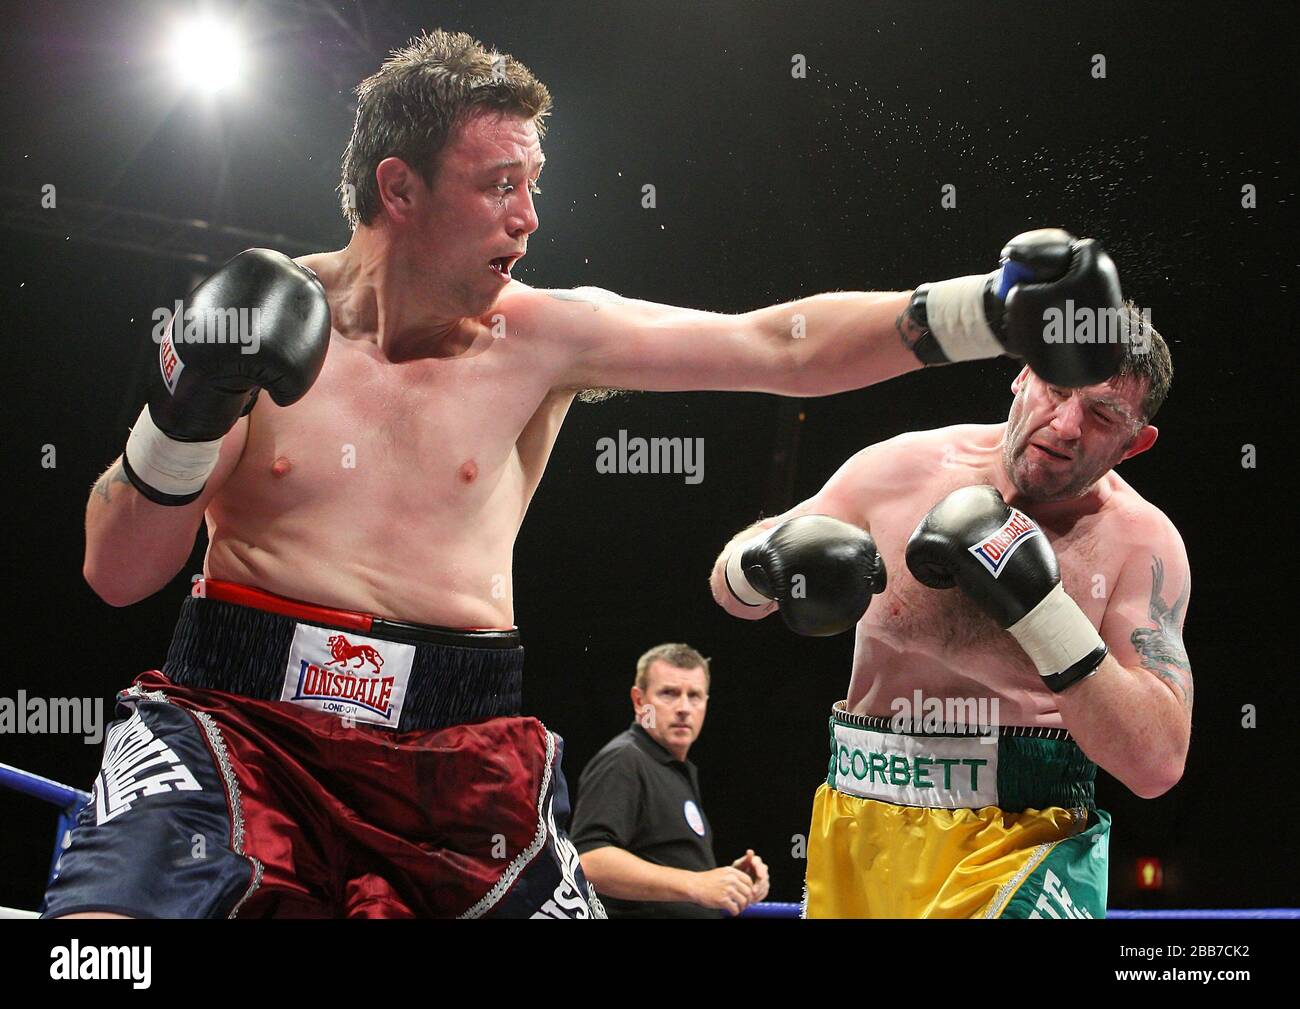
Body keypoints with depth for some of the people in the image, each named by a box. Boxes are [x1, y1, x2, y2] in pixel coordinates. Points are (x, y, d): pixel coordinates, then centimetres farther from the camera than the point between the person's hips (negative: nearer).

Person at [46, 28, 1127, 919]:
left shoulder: (545, 335, 6)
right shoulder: (250, 321, 1)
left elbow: (783, 347, 2)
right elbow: (117, 575, 0)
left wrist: (989, 310, -8)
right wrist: (186, 416, -17)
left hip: (460, 750, 3)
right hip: (242, 718, -3)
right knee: (107, 918, -30)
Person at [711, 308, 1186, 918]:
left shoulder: (1140, 542, -8)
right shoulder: (904, 470, -1)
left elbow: (1156, 763, -18)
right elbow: (730, 587, 12)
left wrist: (1039, 604, -24)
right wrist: (769, 559, -13)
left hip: (1021, 843, -3)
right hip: (854, 843, 3)